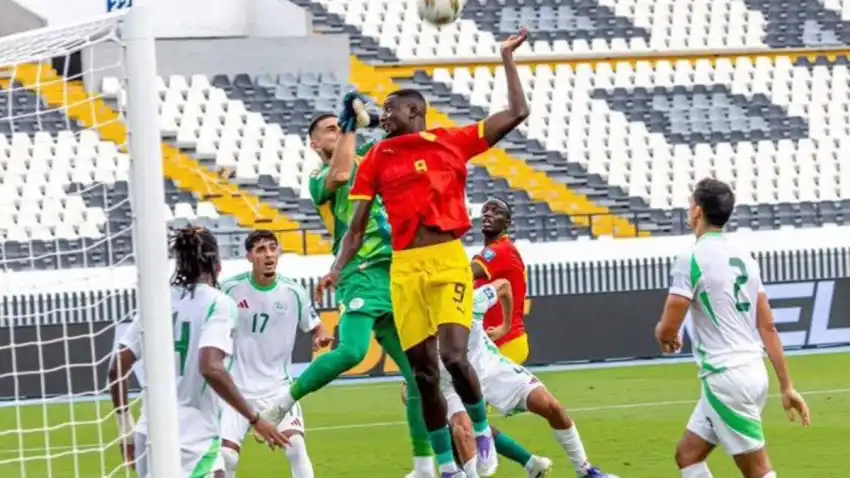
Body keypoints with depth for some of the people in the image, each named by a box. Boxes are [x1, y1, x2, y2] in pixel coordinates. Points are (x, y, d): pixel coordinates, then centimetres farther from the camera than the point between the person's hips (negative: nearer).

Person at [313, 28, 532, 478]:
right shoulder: (375, 160, 10)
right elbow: (357, 227, 11)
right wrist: (336, 270, -2)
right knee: (423, 373, 2)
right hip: (405, 269, 3)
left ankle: (482, 430, 10)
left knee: (454, 356, -18)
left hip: (449, 262, -3)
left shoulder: (451, 142, 4)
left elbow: (517, 113, 4)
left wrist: (507, 58, 6)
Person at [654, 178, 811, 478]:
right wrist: (787, 386, 12)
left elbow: (667, 331, -13)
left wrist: (664, 335, 12)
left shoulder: (692, 259, -12)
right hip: (751, 371, 8)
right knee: (687, 454, 14)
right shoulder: (744, 258, 11)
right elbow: (767, 327, 11)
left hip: (726, 377, -8)